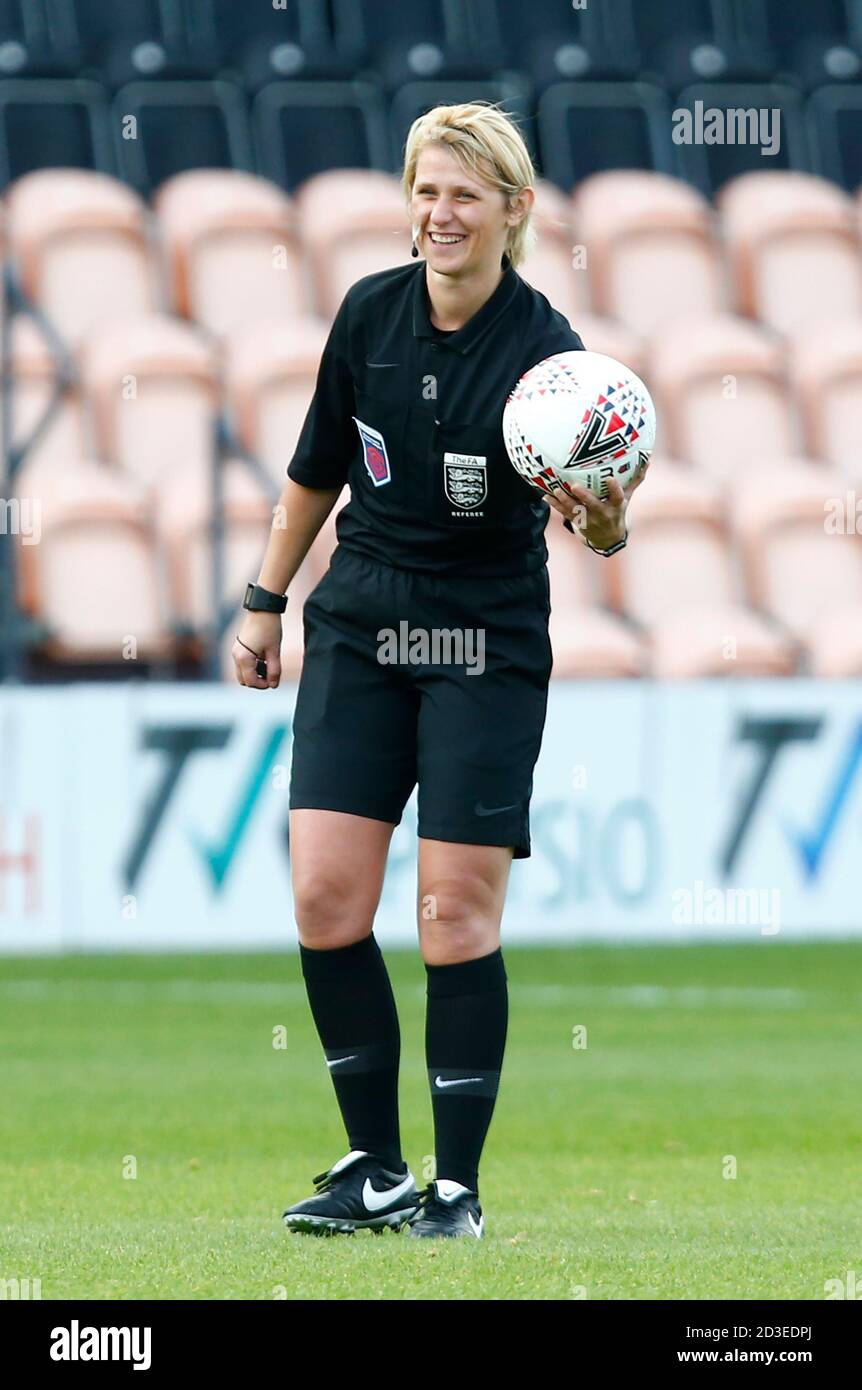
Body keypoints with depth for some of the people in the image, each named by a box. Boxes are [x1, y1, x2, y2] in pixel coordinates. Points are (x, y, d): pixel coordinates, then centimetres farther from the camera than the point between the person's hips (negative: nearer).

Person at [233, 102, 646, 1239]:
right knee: (325, 896, -5)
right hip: (359, 629, 4)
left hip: (486, 649, -4)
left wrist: (607, 523, -43)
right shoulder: (370, 314, 0)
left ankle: (456, 1184, 5)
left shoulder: (544, 348, -14)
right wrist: (266, 602, 19)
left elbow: (593, 513, -20)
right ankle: (376, 1167, 7)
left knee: (458, 917, -6)